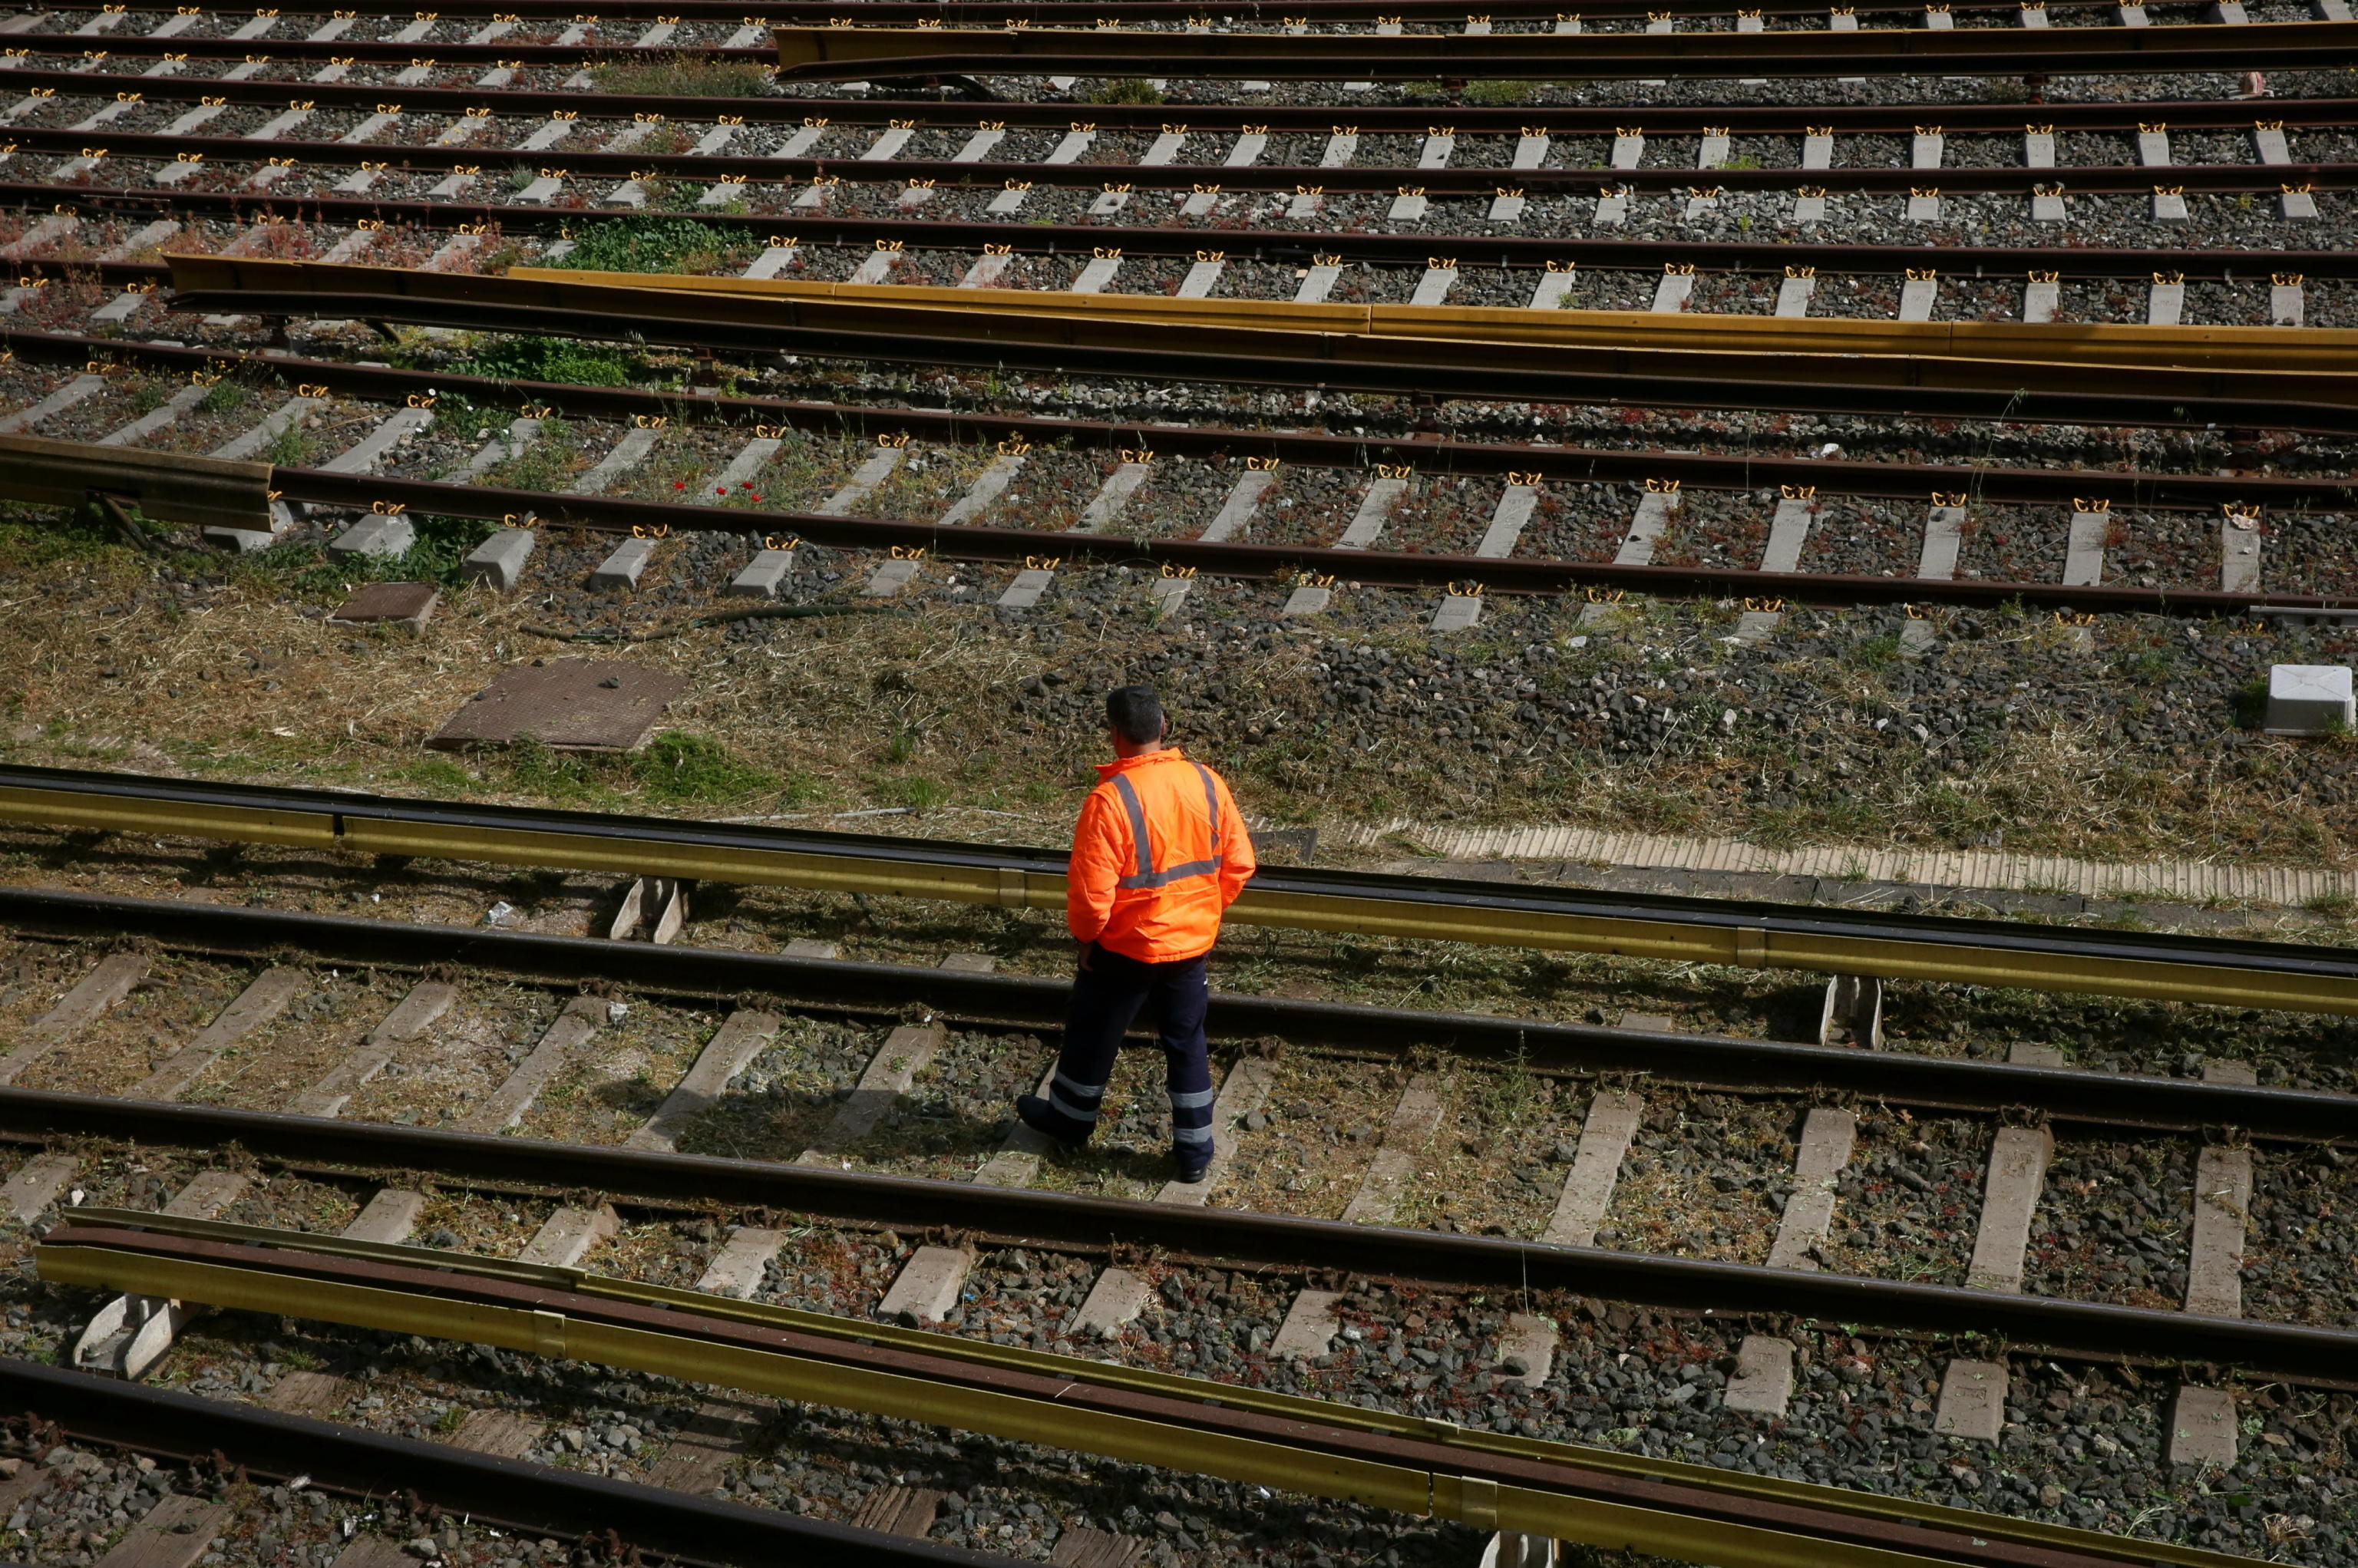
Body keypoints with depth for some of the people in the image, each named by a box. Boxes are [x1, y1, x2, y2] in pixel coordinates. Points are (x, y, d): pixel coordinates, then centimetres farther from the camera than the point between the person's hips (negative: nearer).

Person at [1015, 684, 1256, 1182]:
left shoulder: (1111, 798, -24)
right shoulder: (1208, 784, -7)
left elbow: (1091, 889, -23)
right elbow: (1239, 863, 0)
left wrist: (1085, 935, -4)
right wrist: (1200, 910, 13)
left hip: (1127, 946, -4)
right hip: (1193, 942, 5)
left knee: (1093, 1034, 19)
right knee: (1186, 1044, 17)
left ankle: (1070, 1119, 40)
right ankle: (1194, 1151, 23)